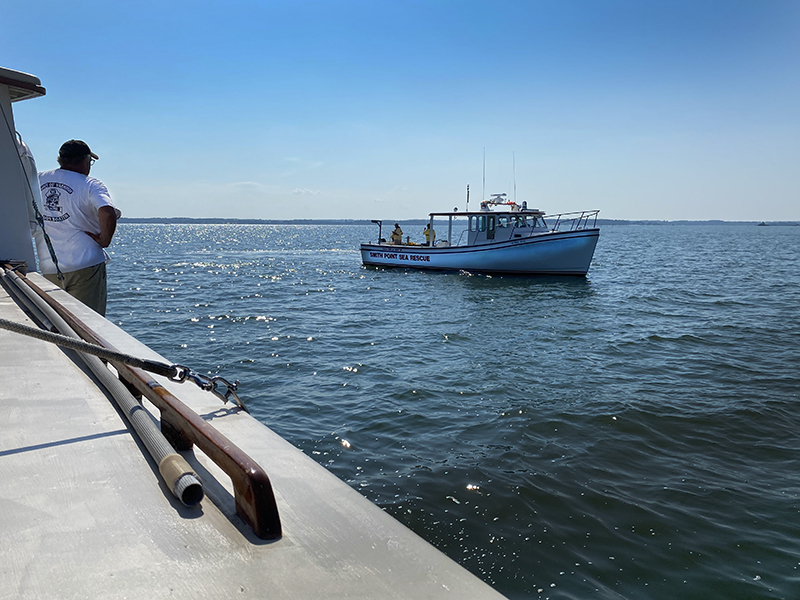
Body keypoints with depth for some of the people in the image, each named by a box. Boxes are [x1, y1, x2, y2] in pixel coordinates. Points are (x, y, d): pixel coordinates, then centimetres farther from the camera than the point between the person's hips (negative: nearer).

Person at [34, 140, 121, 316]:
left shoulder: (37, 181, 8)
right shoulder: (91, 185, -8)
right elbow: (108, 214, -26)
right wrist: (104, 240, -12)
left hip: (48, 267, 5)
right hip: (86, 265, -5)